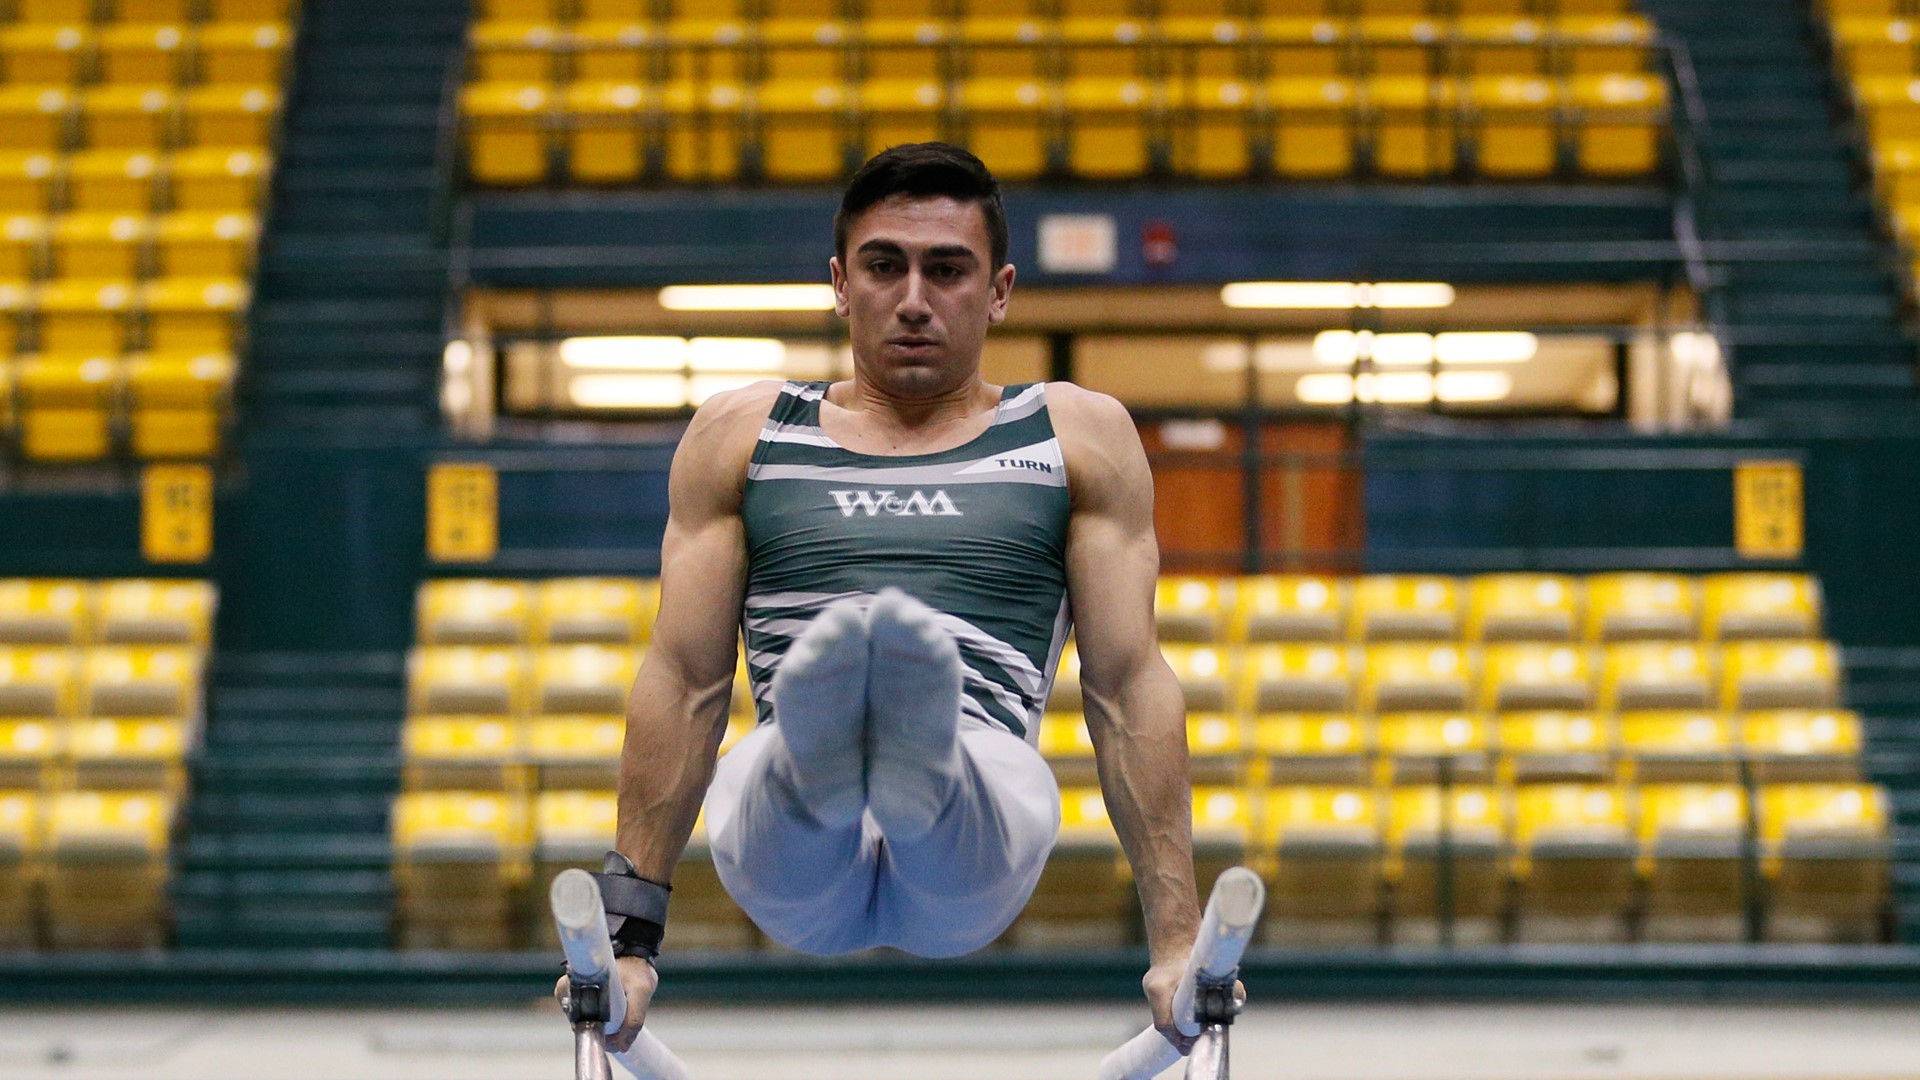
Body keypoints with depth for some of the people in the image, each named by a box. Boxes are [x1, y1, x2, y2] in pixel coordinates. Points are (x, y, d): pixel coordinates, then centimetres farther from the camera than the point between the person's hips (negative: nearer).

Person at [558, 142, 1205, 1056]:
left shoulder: (1080, 437, 20)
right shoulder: (741, 433, 22)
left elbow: (1129, 685, 13)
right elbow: (683, 680, 16)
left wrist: (1177, 939, 4)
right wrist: (629, 936, 8)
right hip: (794, 881, 1)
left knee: (1005, 774, -38)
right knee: (778, 760, -36)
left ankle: (922, 767, -68)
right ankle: (822, 764, -67)